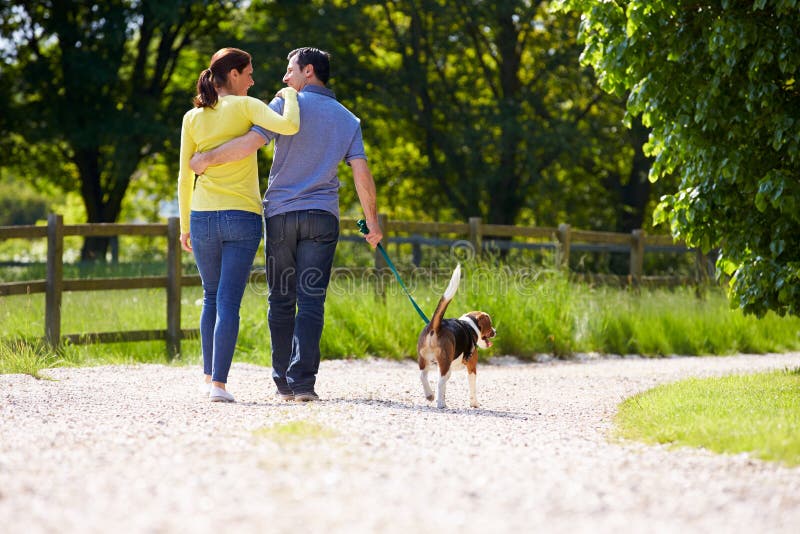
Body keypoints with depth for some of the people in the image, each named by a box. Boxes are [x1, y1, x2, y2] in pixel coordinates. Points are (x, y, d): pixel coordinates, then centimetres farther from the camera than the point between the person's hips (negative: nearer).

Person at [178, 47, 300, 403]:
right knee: (228, 302, -3)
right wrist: (290, 96, -2)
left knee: (212, 297, 20)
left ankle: (209, 376, 23)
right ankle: (219, 383, -10)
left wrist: (184, 226, 16)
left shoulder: (192, 119, 6)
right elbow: (289, 126, -22)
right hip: (243, 216, -3)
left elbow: (185, 177, 8)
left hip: (202, 217, 4)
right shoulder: (245, 107, -7)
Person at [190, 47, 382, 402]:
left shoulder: (287, 105, -2)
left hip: (280, 214, -1)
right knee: (311, 302, -3)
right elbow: (362, 173, 3)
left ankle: (284, 383, 10)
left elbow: (249, 143, -15)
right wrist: (372, 222, 10)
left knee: (281, 301, 8)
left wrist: (207, 159, -4)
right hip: (322, 216, 2)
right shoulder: (348, 119, 10)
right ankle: (302, 382, -15)